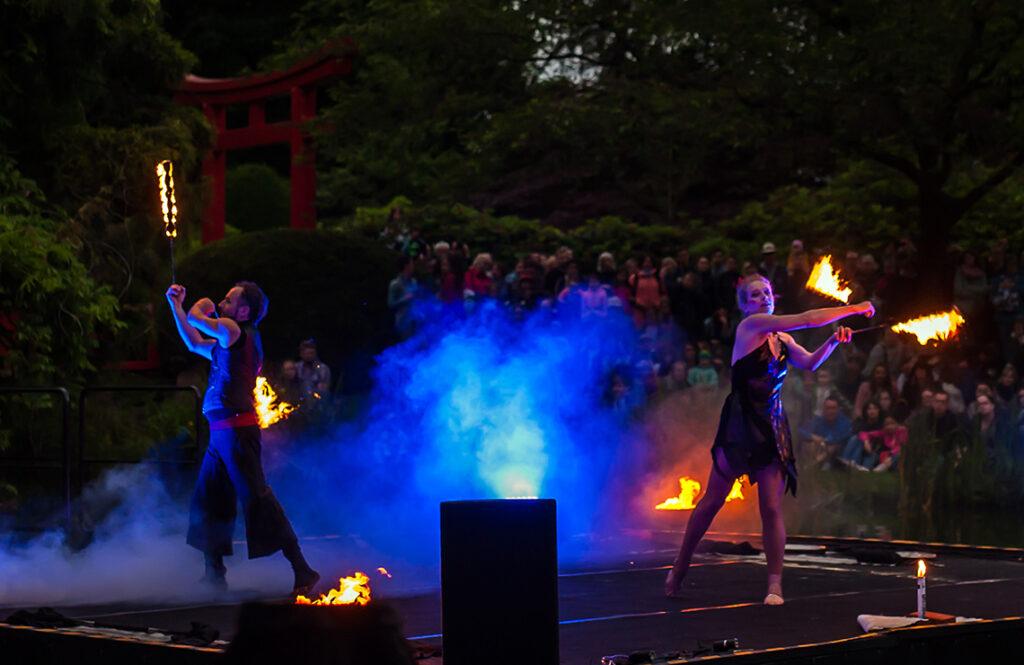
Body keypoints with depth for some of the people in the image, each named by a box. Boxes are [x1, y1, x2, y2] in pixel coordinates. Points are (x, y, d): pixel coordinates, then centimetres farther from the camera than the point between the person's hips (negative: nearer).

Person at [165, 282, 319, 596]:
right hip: (221, 432, 10)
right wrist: (175, 305, 32)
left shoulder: (237, 332, -8)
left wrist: (200, 307, 8)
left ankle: (302, 571, -14)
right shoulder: (227, 343, 21)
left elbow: (196, 319, -15)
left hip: (236, 428, -10)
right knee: (208, 501, 15)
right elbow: (195, 344, 34)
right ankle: (215, 574, 23)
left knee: (256, 498, -13)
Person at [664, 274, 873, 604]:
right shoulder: (750, 326, -10)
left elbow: (810, 363, 16)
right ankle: (679, 567, 16)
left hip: (772, 427, 5)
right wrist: (853, 309, -10)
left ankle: (775, 585, 2)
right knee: (713, 500, 1)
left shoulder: (781, 338, 12)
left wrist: (833, 342, -1)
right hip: (741, 423, -5)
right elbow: (807, 319, -15)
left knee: (772, 508, -2)